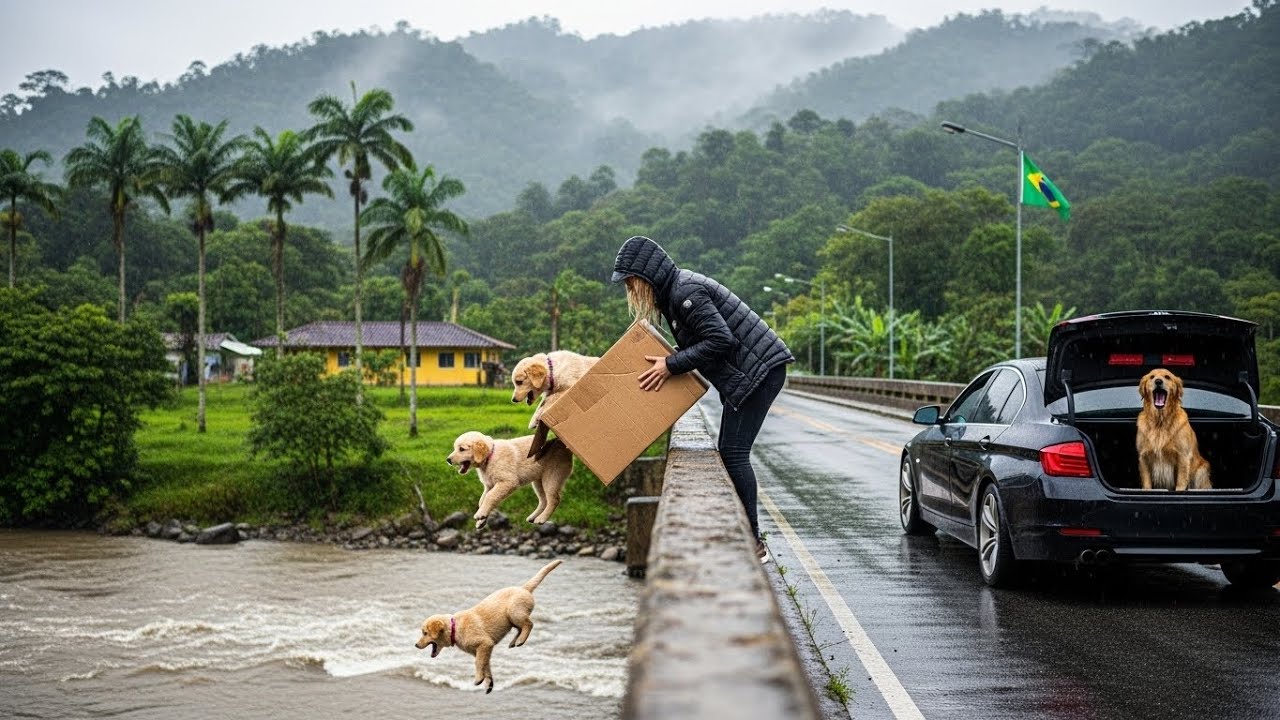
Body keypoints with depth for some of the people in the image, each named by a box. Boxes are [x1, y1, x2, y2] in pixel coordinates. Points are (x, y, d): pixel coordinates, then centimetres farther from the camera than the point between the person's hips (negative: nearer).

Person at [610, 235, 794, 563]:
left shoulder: (686, 293, -19)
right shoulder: (674, 289, 13)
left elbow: (721, 340, -25)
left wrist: (672, 365, -19)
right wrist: (669, 360, 10)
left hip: (759, 370, -11)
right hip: (745, 373, 11)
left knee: (733, 451, -11)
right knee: (729, 451, 10)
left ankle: (753, 543, -8)